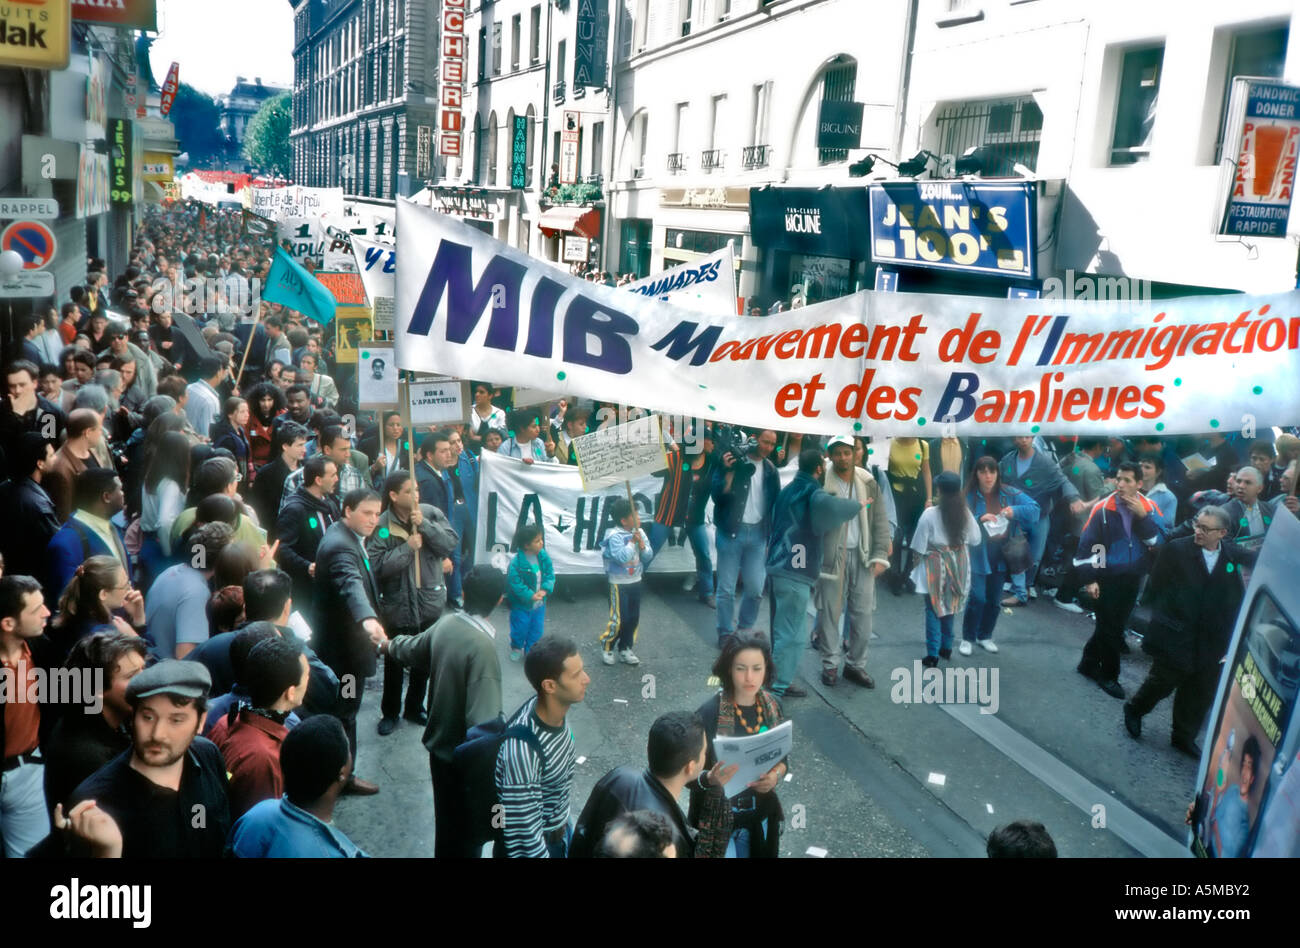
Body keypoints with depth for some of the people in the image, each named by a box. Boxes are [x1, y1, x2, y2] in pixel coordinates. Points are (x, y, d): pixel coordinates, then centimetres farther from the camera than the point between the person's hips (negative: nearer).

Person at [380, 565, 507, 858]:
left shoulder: (445, 624, -6)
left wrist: (389, 645, 39)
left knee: (446, 820, 25)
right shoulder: (481, 646, -30)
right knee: (465, 831, 13)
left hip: (439, 744, 7)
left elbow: (412, 649, 17)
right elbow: (483, 720, -32)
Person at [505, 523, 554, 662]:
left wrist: (544, 590, -21)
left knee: (537, 629, 15)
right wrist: (530, 595, -28)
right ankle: (516, 648, 41)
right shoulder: (516, 562, -25)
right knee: (520, 628, 13)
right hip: (521, 605, -4)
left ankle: (531, 651, 36)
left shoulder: (543, 557, -9)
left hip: (539, 603, 4)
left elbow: (550, 574, -6)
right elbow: (515, 583, -23)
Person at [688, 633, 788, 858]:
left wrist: (776, 776, -14)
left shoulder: (772, 706, -6)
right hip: (719, 820, -5)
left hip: (761, 816, 5)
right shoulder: (709, 713, -21)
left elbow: (783, 758, 7)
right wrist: (710, 778, -35)